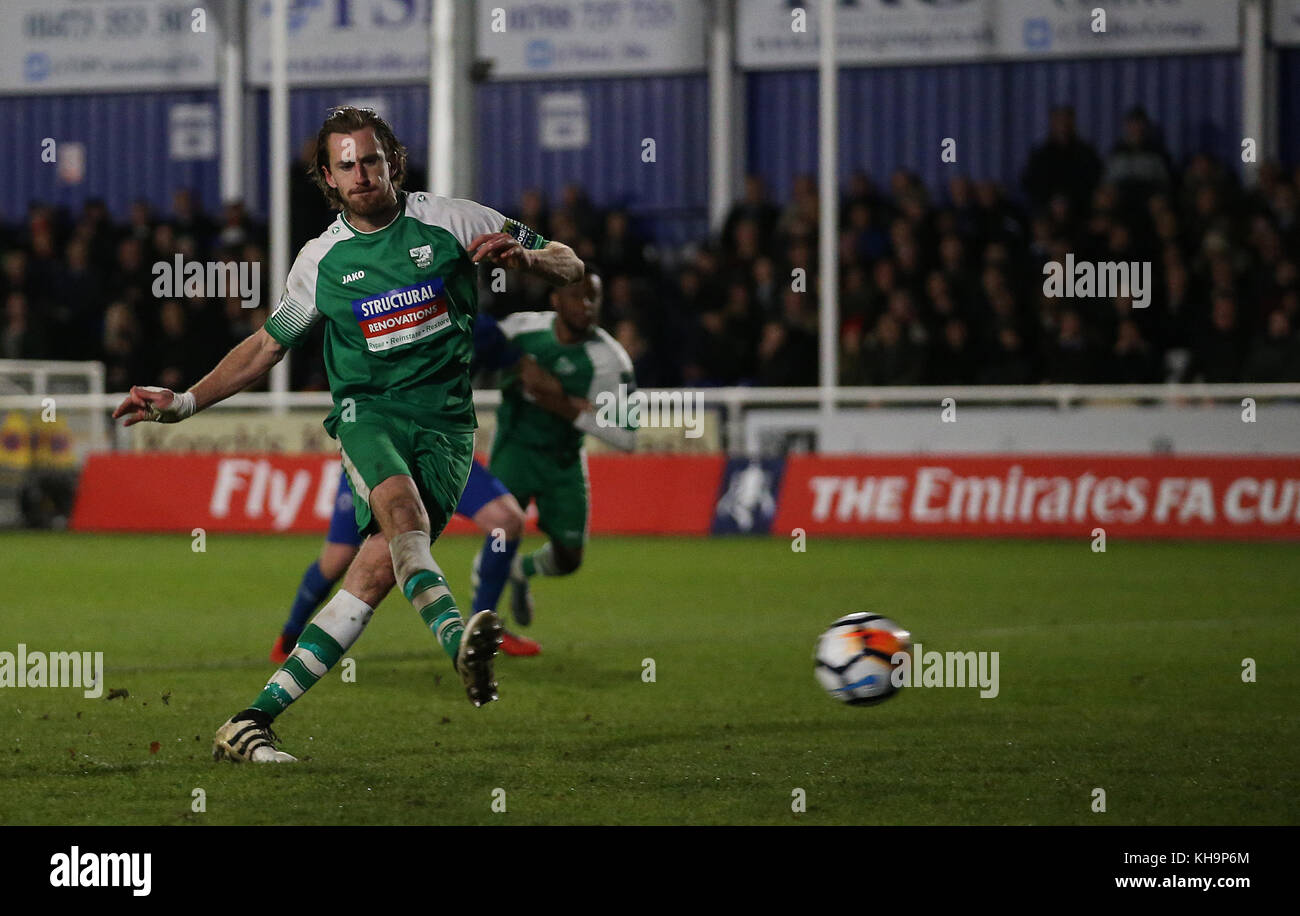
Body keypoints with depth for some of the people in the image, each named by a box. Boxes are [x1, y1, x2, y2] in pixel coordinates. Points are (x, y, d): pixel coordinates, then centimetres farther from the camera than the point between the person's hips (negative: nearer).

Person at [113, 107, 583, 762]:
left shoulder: (449, 220, 4)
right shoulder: (322, 259, 11)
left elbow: (568, 267, 7)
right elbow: (266, 346, 23)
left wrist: (523, 258, -15)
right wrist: (182, 403, 15)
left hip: (445, 423, -1)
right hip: (368, 412, 1)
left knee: (380, 566, -19)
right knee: (403, 511, -35)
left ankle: (254, 719, -20)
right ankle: (457, 640, -60)